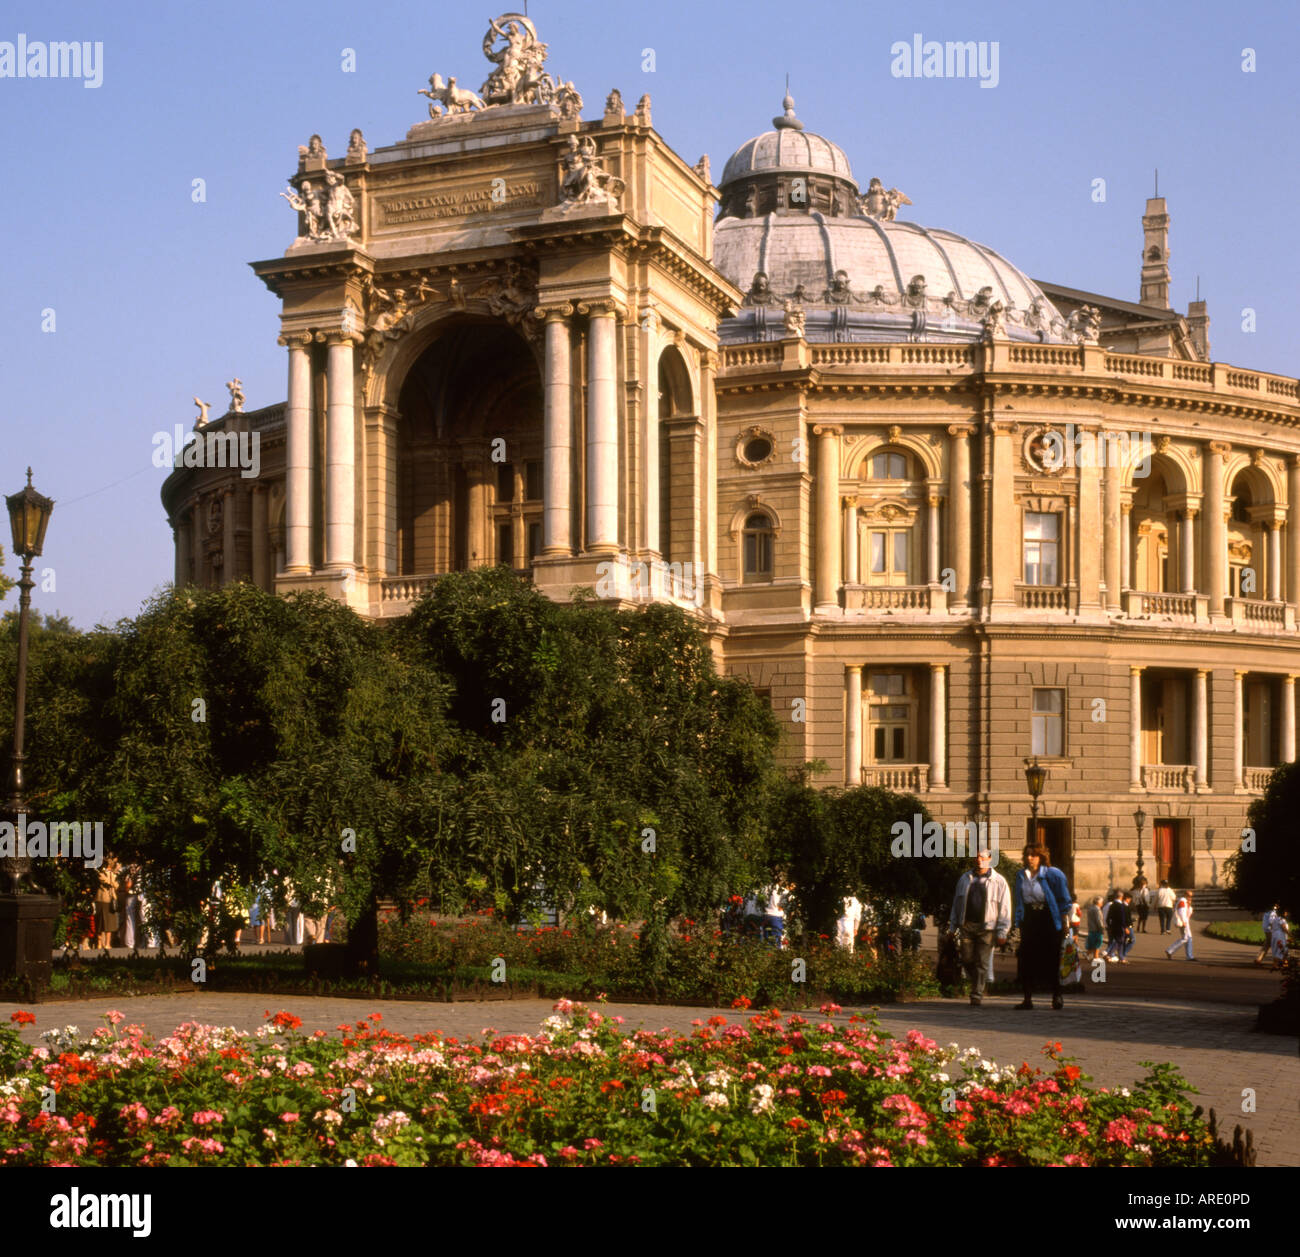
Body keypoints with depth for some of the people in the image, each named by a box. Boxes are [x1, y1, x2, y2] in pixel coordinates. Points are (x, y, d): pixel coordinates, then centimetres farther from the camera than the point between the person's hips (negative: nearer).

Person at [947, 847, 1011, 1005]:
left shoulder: (999, 881, 3)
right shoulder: (965, 879, 14)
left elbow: (1004, 908, 1)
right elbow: (956, 903, 18)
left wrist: (1002, 932, -4)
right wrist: (953, 927, 14)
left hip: (986, 928, -3)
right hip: (966, 926, 3)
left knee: (982, 962, -5)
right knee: (967, 959, 1)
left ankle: (977, 995, 0)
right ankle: (976, 982, 26)